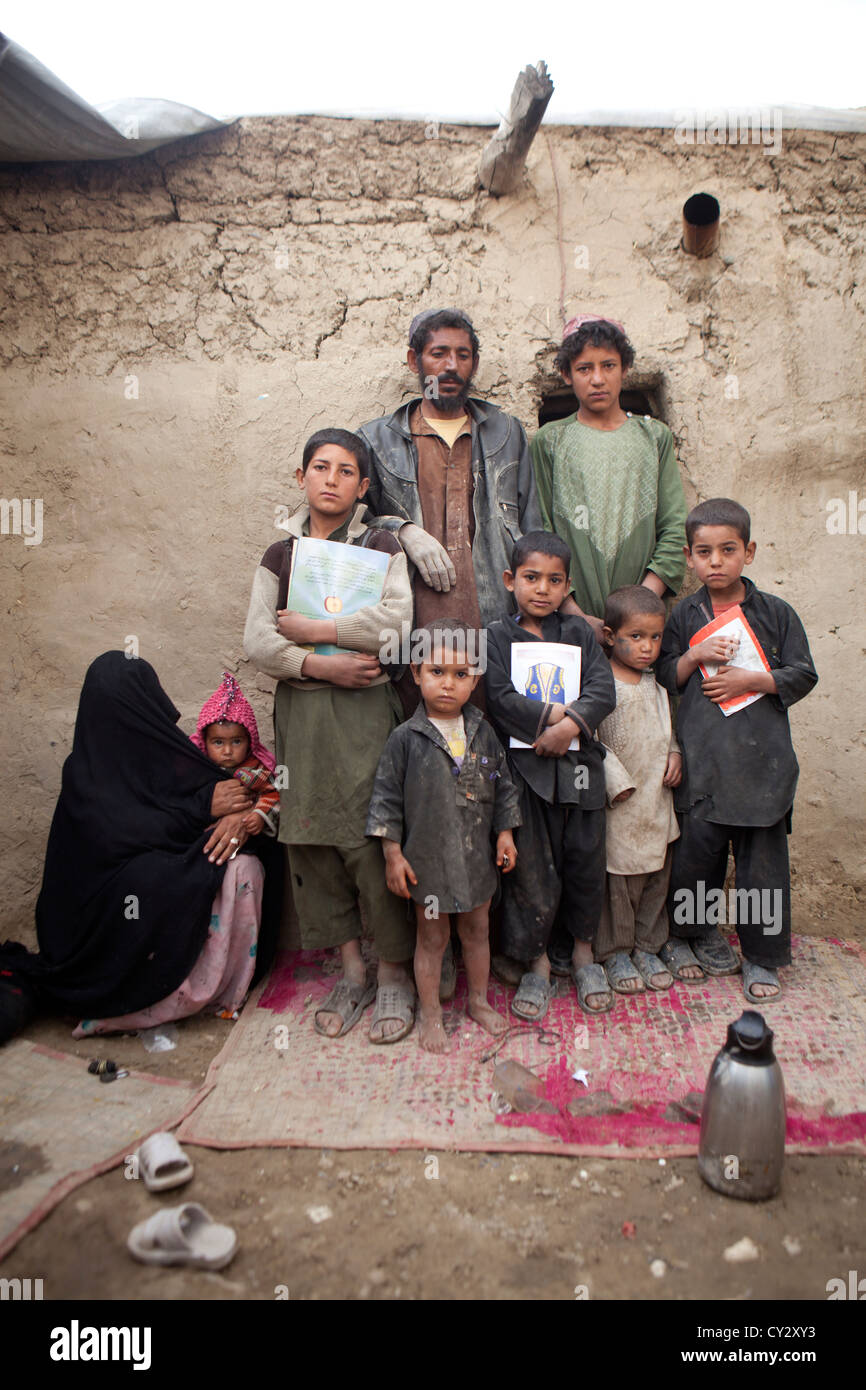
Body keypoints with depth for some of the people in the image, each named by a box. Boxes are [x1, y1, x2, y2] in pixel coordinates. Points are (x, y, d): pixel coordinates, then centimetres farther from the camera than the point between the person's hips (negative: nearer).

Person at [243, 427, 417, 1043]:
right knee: (312, 837, 4)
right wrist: (321, 664, -12)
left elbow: (396, 618, -13)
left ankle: (394, 973, 10)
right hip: (301, 711, 3)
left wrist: (309, 630, -9)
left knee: (372, 836, -6)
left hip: (366, 709, -3)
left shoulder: (381, 546, 6)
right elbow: (257, 642, 2)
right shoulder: (279, 556, 13)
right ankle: (352, 970, 18)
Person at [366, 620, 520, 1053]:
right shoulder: (406, 738, -11)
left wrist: (505, 834, 6)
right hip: (428, 859, -3)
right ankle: (430, 1013, 29)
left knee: (477, 930, 18)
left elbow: (502, 786, 9)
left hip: (477, 856, 3)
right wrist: (393, 854, -8)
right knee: (432, 937, 11)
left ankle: (478, 1000, 39)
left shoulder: (482, 733, -1)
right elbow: (387, 797, -7)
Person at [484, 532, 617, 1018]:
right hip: (525, 767, -2)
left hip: (579, 764, 2)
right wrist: (556, 713, -13)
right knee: (532, 869, 3)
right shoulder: (498, 635, 4)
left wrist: (571, 725, -17)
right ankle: (537, 963, 21)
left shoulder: (579, 631, 10)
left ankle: (584, 953, 31)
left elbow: (604, 689, -2)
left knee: (585, 861, 10)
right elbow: (501, 699, -9)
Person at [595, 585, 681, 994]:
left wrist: (675, 754, 1)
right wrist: (617, 782, -16)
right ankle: (616, 953, 22)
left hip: (658, 801, 6)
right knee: (618, 879, 4)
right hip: (620, 805, -6)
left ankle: (647, 946, 32)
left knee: (657, 876, 15)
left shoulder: (657, 682, 7)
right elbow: (592, 741, -16)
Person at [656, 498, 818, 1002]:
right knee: (697, 849, 8)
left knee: (763, 859, 6)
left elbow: (803, 675, 2)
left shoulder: (776, 613, 3)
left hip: (763, 758, -1)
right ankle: (699, 933, 31)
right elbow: (663, 678, 7)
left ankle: (761, 957, 22)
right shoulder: (683, 616, 7)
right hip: (701, 758, 1)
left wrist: (749, 679, -11)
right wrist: (694, 656, -10)